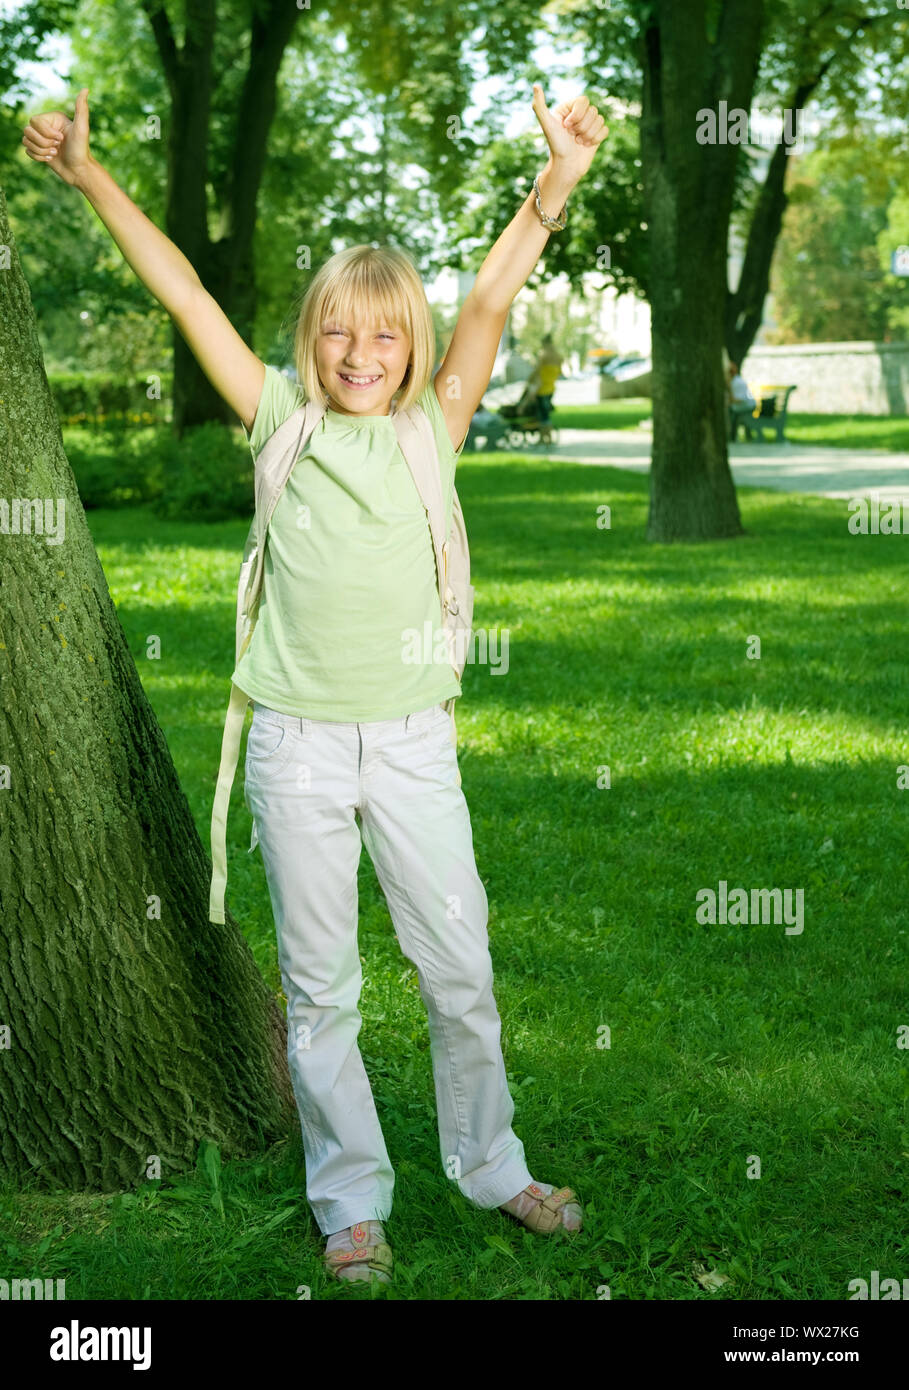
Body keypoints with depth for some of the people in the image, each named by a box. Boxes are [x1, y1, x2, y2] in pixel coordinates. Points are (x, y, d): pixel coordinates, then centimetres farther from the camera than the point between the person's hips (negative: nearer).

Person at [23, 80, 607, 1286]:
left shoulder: (434, 428, 1)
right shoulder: (281, 423, 2)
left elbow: (490, 303, -11)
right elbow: (183, 293, 0)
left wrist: (558, 183, -22)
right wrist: (89, 175, -1)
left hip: (413, 743, 0)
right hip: (297, 746, 0)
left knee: (461, 970, 10)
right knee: (319, 988, 8)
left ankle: (490, 1167, 30)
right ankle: (351, 1202, 23)